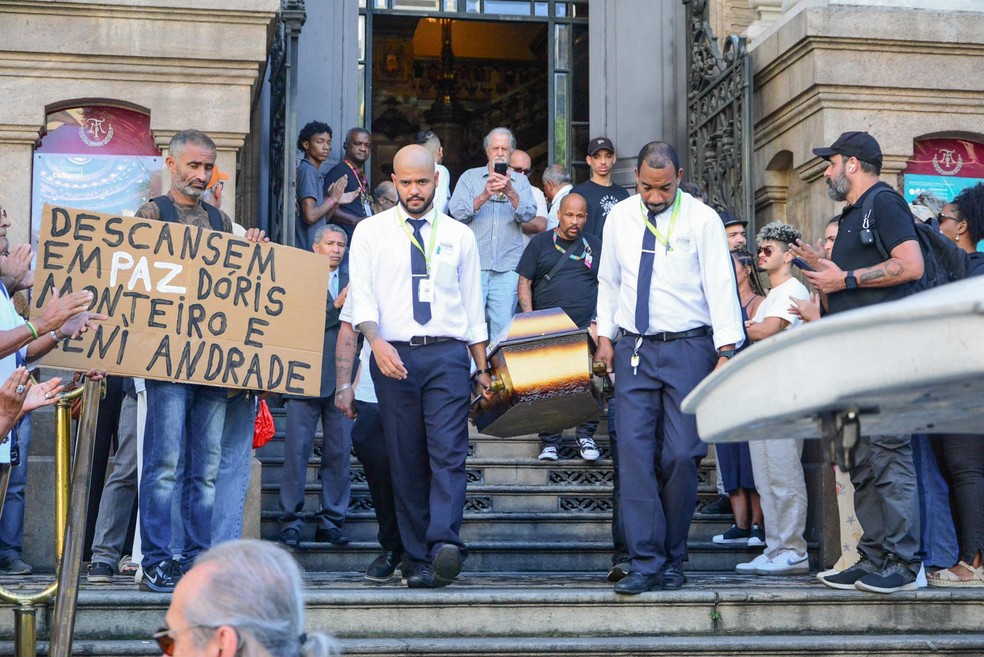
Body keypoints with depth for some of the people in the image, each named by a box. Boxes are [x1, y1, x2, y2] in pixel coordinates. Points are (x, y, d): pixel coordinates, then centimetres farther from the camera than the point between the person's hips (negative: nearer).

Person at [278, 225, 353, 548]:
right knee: (297, 450, -4)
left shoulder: (352, 283, 16)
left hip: (342, 379, 3)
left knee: (339, 453, 3)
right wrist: (335, 306, -15)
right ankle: (290, 522, 2)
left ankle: (331, 523, 10)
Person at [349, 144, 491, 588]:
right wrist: (377, 341, -21)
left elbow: (473, 306, 15)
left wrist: (482, 368, 12)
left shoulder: (459, 235, 13)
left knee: (448, 453, -15)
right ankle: (417, 560, 5)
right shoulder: (370, 232, 9)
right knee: (406, 462, 1)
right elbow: (362, 297, -2)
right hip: (394, 356, 0)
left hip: (448, 355, 0)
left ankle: (445, 544, -27)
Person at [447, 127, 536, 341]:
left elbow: (529, 215, -1)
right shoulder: (470, 177, 12)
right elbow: (456, 211, -1)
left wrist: (511, 193, -18)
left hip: (507, 267, 1)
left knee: (503, 327, -4)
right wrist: (484, 196, -16)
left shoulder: (520, 181, 14)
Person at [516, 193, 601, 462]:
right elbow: (524, 283, 8)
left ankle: (586, 435, -3)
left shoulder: (594, 245, 16)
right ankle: (549, 441, -1)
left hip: (586, 328, 1)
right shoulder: (540, 243, 10)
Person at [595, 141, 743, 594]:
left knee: (681, 455, -5)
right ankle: (646, 563, -4)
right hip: (634, 348, 3)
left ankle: (672, 560, 11)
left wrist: (727, 350, -12)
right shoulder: (619, 218, 9)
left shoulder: (702, 219, -2)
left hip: (688, 348, -3)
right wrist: (605, 334, 10)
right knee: (635, 454, -6)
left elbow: (721, 285, -5)